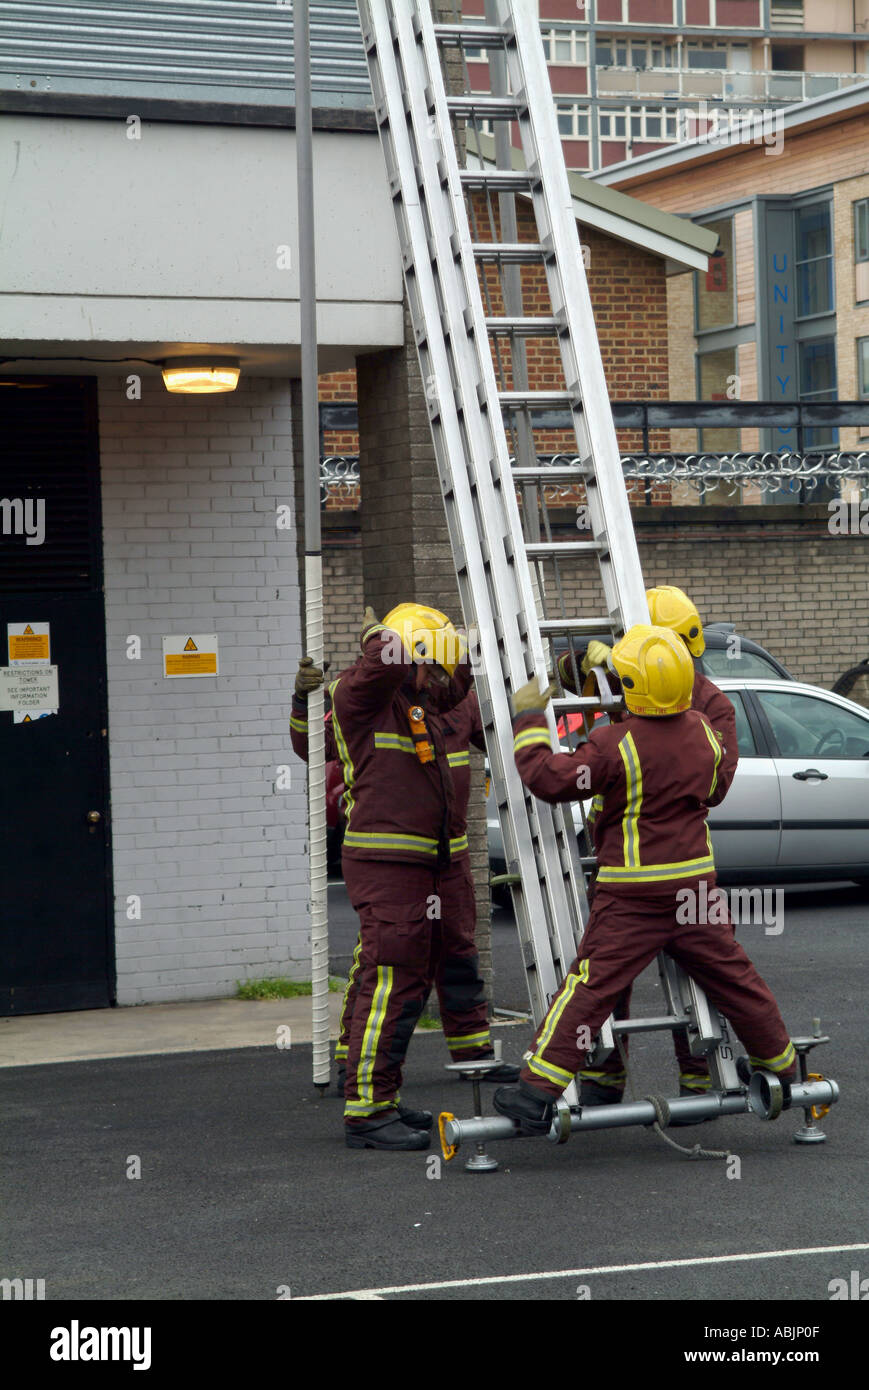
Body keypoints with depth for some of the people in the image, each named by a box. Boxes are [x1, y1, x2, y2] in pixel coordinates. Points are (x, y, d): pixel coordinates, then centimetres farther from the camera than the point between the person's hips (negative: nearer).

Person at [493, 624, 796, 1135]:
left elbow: (549, 778, -15)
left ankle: (538, 1092, -10)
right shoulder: (702, 732, 3)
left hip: (633, 899, -5)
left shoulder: (618, 744, -17)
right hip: (696, 884, 6)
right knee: (734, 979, 17)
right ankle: (783, 1071, 31)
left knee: (590, 988, -7)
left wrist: (528, 719, -4)